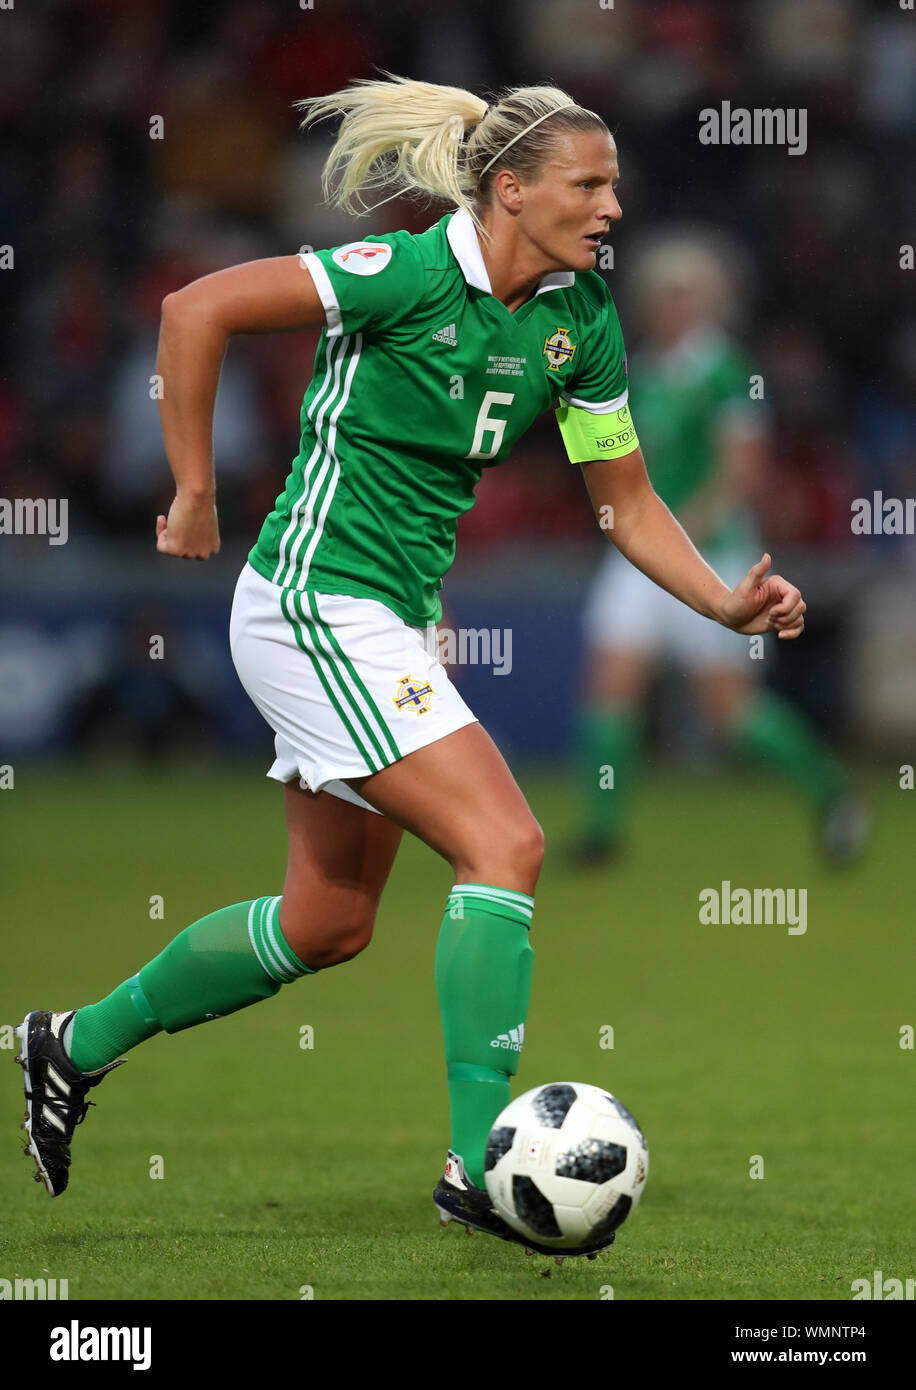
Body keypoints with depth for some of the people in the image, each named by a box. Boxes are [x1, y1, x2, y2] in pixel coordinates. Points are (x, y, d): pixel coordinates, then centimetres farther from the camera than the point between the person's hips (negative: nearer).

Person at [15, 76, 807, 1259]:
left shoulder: (581, 319, 4)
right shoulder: (410, 273, -19)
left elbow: (628, 502, 11)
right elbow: (195, 308, -19)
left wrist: (728, 603, -4)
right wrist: (194, 493, -14)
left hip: (393, 618, 9)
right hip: (314, 602, -9)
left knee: (328, 923, 16)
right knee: (504, 844, -17)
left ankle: (79, 1044, 32)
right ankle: (478, 1159, -15)